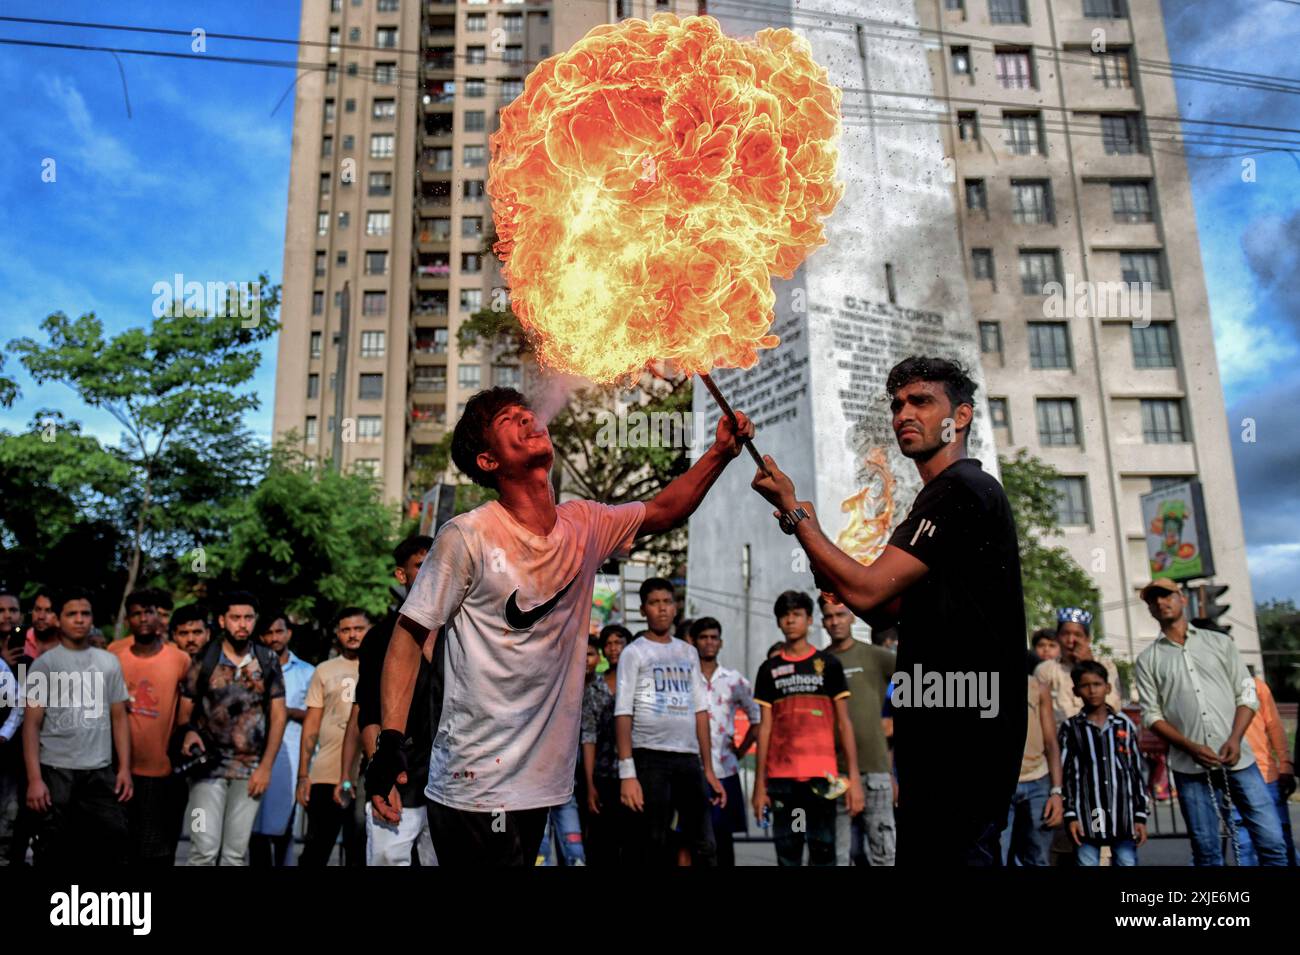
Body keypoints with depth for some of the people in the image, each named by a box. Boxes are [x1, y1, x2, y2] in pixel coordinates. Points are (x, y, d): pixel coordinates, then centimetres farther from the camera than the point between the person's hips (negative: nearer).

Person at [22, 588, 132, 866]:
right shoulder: (44, 664, 0)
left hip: (101, 771, 2)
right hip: (56, 770, -2)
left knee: (114, 840, 2)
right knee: (54, 852, 6)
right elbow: (32, 724, -4)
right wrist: (34, 778, -12)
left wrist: (124, 767, 3)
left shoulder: (109, 662, 9)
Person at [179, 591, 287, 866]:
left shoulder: (268, 662, 5)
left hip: (250, 770, 1)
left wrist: (266, 767, 0)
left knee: (237, 852, 5)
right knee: (205, 849, -8)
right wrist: (189, 732, -17)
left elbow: (278, 717, 6)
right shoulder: (203, 660, 1)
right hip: (209, 765, -1)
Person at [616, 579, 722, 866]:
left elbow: (700, 711, 16)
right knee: (650, 851, -2)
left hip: (689, 758, 5)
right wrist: (627, 773, -15)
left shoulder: (689, 653, 16)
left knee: (705, 847, 5)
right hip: (650, 757, -5)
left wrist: (709, 770, 10)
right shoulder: (634, 653, 1)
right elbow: (623, 715, -6)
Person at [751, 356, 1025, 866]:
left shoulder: (963, 489, -13)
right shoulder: (942, 496, 19)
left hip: (963, 737, -10)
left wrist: (793, 511, -10)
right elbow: (886, 611, 15)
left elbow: (867, 591, -19)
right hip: (946, 731, 10)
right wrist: (813, 536, 3)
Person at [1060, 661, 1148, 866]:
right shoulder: (1070, 728, 3)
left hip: (1123, 815, 2)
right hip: (1087, 817, -2)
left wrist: (1141, 815, 5)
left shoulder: (1124, 724, 8)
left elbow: (1138, 771, 9)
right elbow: (1065, 775, 1)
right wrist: (1070, 815, -5)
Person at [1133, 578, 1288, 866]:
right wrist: (1191, 747, -13)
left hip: (1237, 758, 0)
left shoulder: (1220, 642, 11)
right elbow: (1152, 715, 2)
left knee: (1271, 842, -4)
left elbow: (1247, 694, 6)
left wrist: (1235, 739, -9)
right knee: (1206, 851, 4)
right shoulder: (1147, 660, 8)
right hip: (1190, 767, 0)